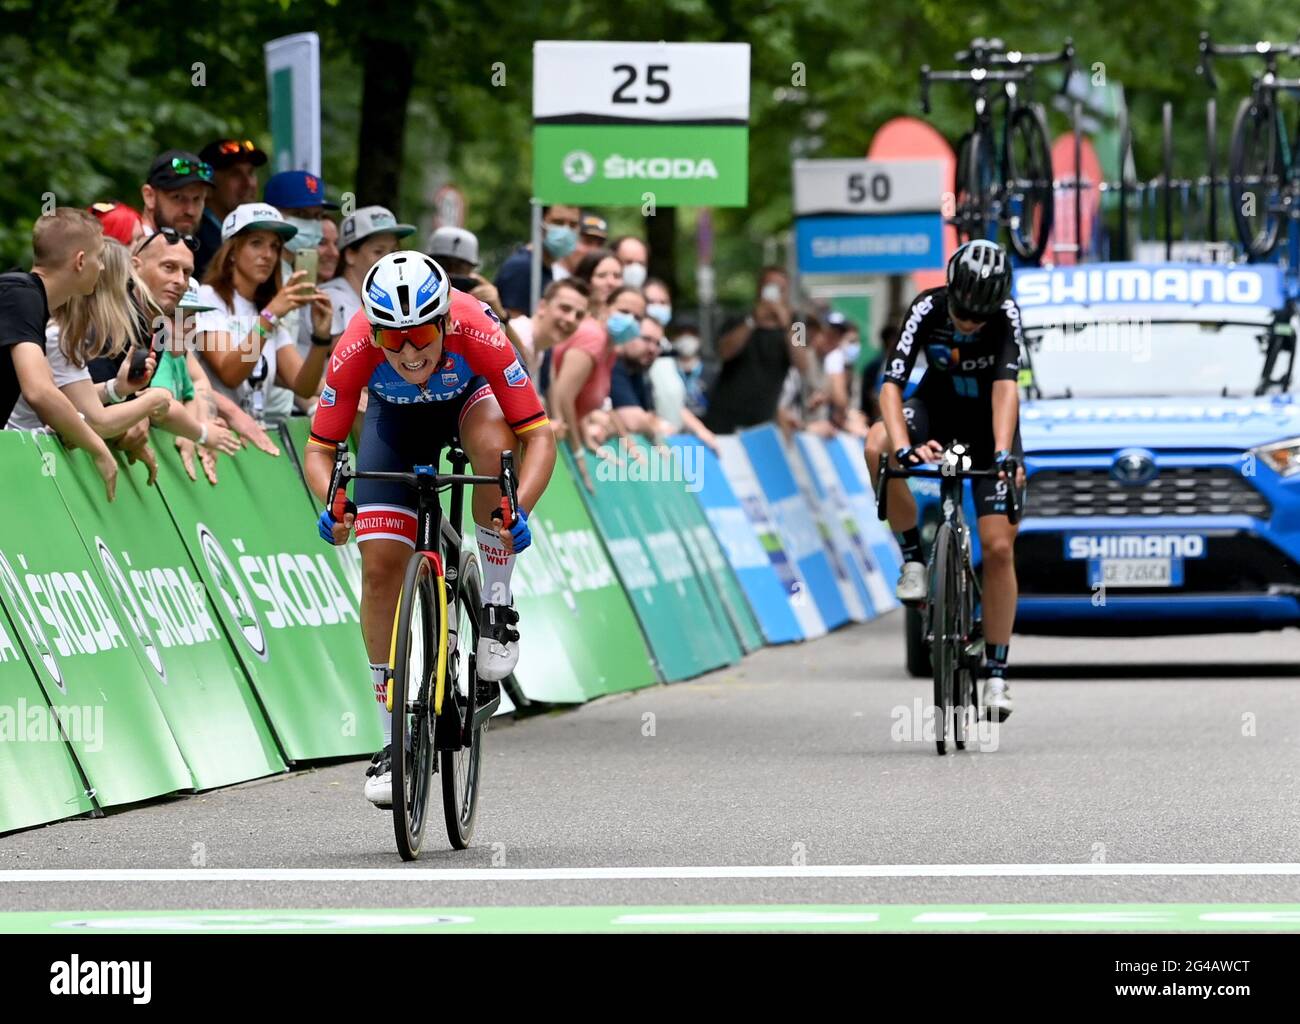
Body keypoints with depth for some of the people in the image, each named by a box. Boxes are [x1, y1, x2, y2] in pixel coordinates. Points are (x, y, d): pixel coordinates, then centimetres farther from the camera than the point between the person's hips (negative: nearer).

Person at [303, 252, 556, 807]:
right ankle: (393, 738, 1)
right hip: (396, 414, 1)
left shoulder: (476, 333, -40)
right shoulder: (355, 351, -35)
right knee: (381, 563, -11)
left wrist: (519, 509, -51)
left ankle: (497, 605, -16)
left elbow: (539, 435, -35)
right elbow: (319, 450, -23)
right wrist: (332, 503, -44)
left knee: (494, 445, -38)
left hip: (470, 395, -1)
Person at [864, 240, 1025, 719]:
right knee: (876, 448, -34)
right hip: (937, 406, 1)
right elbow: (891, 385, -34)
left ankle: (997, 674, 2)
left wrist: (1003, 454, -54)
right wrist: (903, 448, -50)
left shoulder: (1006, 316, -28)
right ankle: (913, 558, -15)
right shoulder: (927, 309, -27)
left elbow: (1005, 388, -39)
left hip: (990, 421, -1)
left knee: (998, 547, -9)